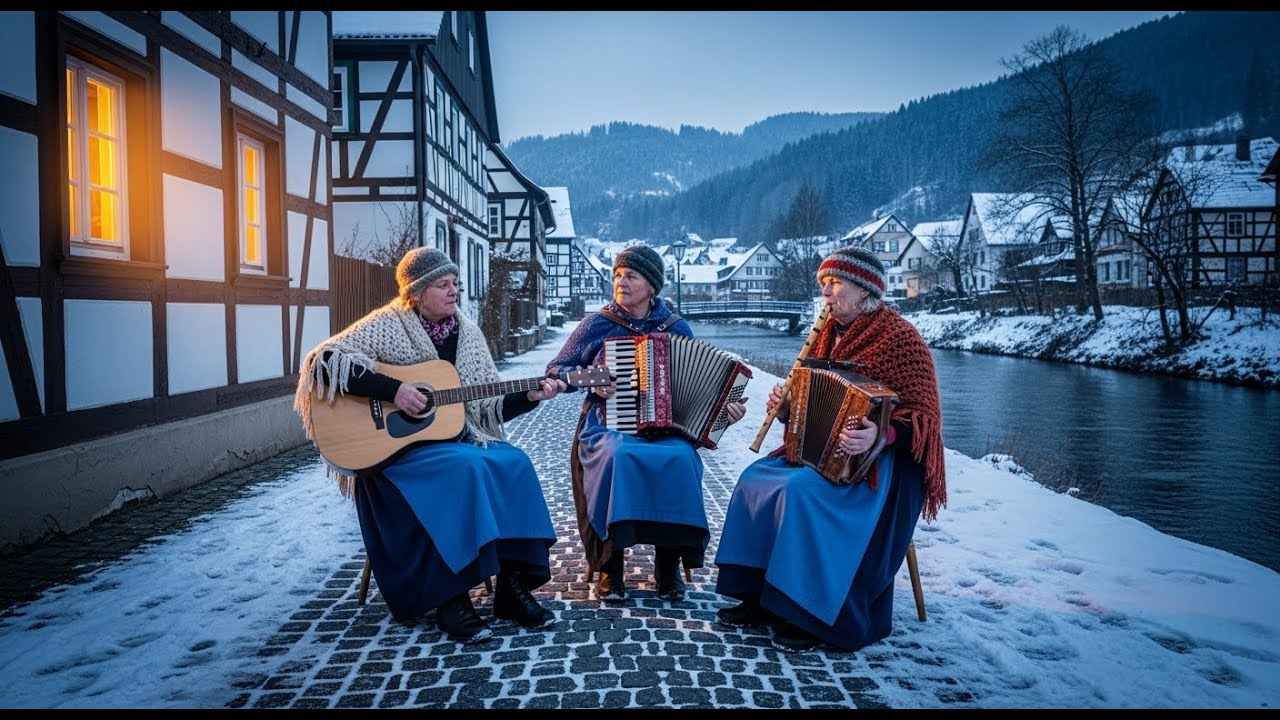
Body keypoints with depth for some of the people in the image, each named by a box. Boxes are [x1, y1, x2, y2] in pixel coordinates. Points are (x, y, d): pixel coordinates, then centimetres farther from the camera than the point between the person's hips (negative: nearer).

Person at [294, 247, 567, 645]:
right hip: (396, 445, -5)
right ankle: (452, 598, -22)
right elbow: (324, 360, -18)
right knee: (465, 469, -34)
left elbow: (491, 407, 11)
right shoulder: (388, 325, -6)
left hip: (458, 437, 6)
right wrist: (391, 390, -24)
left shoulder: (467, 333, 9)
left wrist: (529, 396, -7)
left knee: (514, 464, -22)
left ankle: (512, 586, -14)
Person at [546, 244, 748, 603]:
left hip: (666, 426, 1)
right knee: (617, 456, -36)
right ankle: (610, 564, -19)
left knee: (680, 459, -33)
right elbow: (556, 371, 12)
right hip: (609, 424, -1)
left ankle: (669, 563, -14)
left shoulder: (677, 328, 11)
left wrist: (726, 407, -5)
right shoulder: (597, 324, 7)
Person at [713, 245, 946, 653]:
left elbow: (923, 416, -16)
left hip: (880, 461, -8)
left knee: (801, 491, -31)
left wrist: (880, 435, -34)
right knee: (756, 479, -13)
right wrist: (786, 406, -1)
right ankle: (761, 599, -6)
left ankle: (810, 615, -18)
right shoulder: (830, 334, 12)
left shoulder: (898, 338, -11)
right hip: (821, 449, 8)